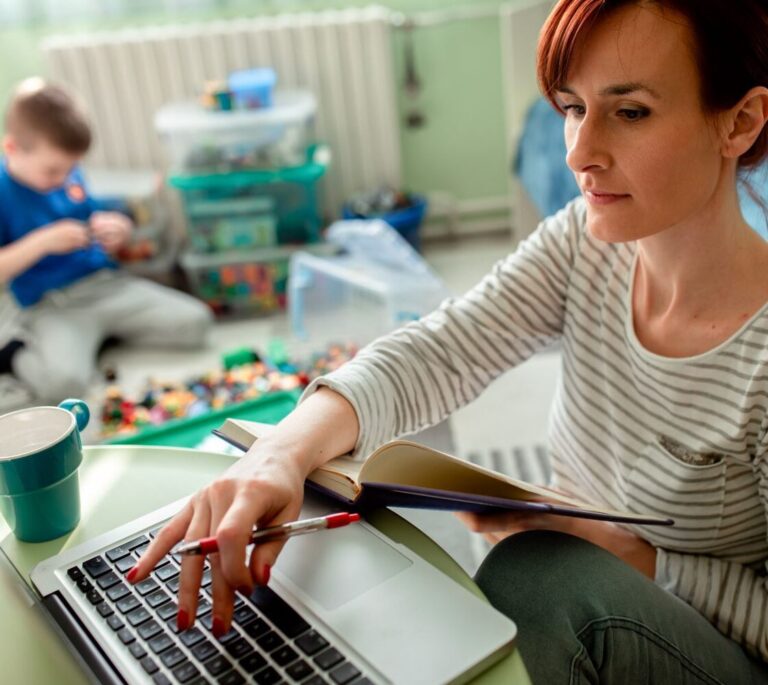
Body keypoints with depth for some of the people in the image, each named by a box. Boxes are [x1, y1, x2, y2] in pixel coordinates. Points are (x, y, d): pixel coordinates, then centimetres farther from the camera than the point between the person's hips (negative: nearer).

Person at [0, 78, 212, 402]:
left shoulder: (69, 175, 5)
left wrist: (116, 229, -5)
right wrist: (42, 241, -24)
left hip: (107, 283, 6)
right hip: (52, 307, -5)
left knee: (196, 321, -10)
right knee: (63, 381, -34)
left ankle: (102, 333, 6)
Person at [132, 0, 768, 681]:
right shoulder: (585, 242, -9)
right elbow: (434, 353, -19)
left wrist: (618, 549, -24)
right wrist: (283, 451, -35)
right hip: (593, 617, 5)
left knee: (535, 572, -32)